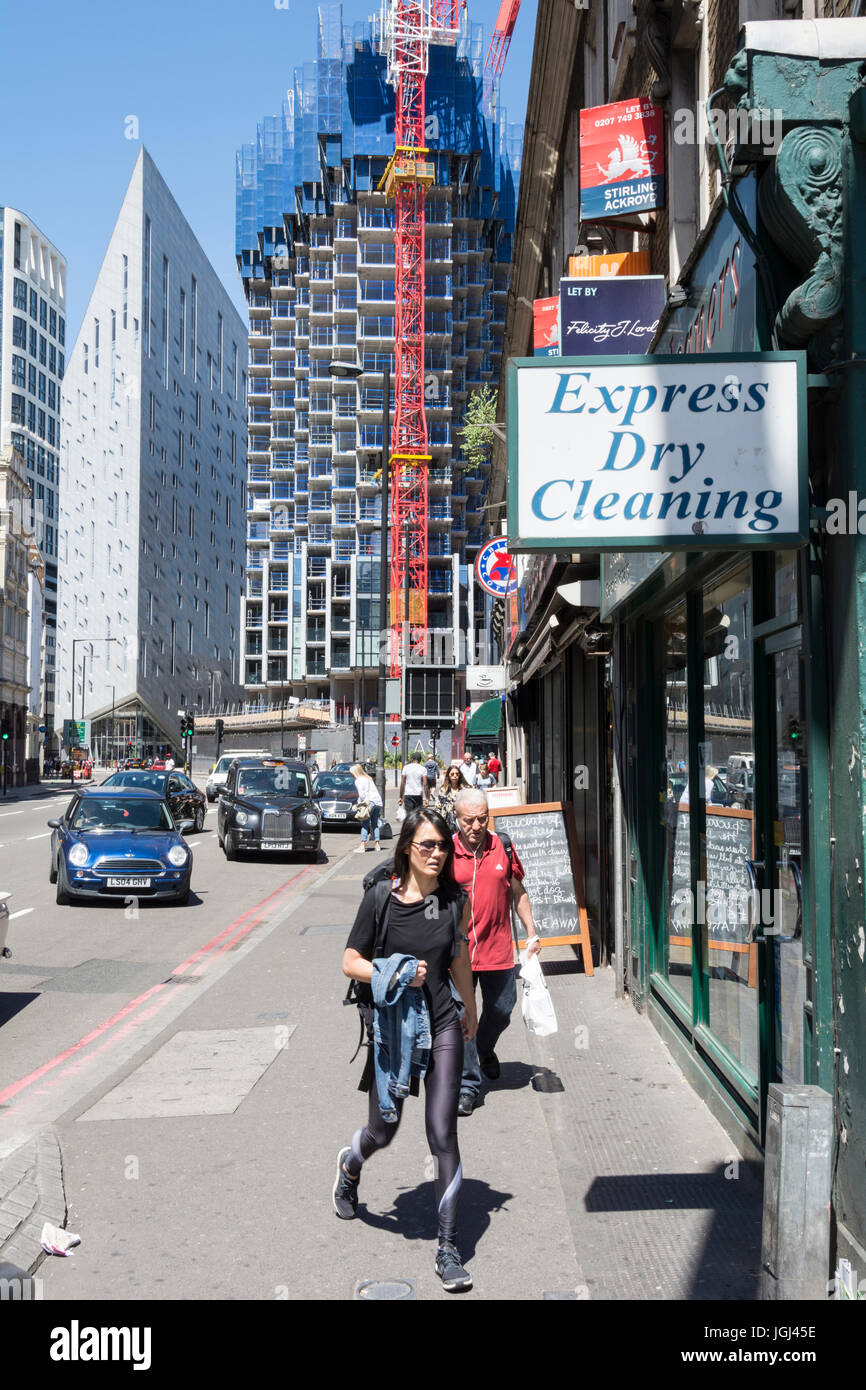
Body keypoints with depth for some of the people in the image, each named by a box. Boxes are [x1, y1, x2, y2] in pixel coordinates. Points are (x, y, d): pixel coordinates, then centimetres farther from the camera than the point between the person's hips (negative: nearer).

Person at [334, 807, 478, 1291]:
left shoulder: (455, 899, -2)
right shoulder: (381, 897, -10)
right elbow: (351, 962, -4)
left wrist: (470, 1011, 26)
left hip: (442, 1027, 1)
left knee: (443, 1136, -3)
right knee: (384, 1131, 14)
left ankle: (449, 1247, 6)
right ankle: (350, 1166, 50)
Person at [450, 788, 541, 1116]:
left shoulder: (503, 847, 1)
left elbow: (518, 892, 13)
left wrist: (532, 934, 11)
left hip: (498, 950, 3)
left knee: (501, 1010, 16)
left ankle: (485, 1050, 47)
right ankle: (467, 1085, 9)